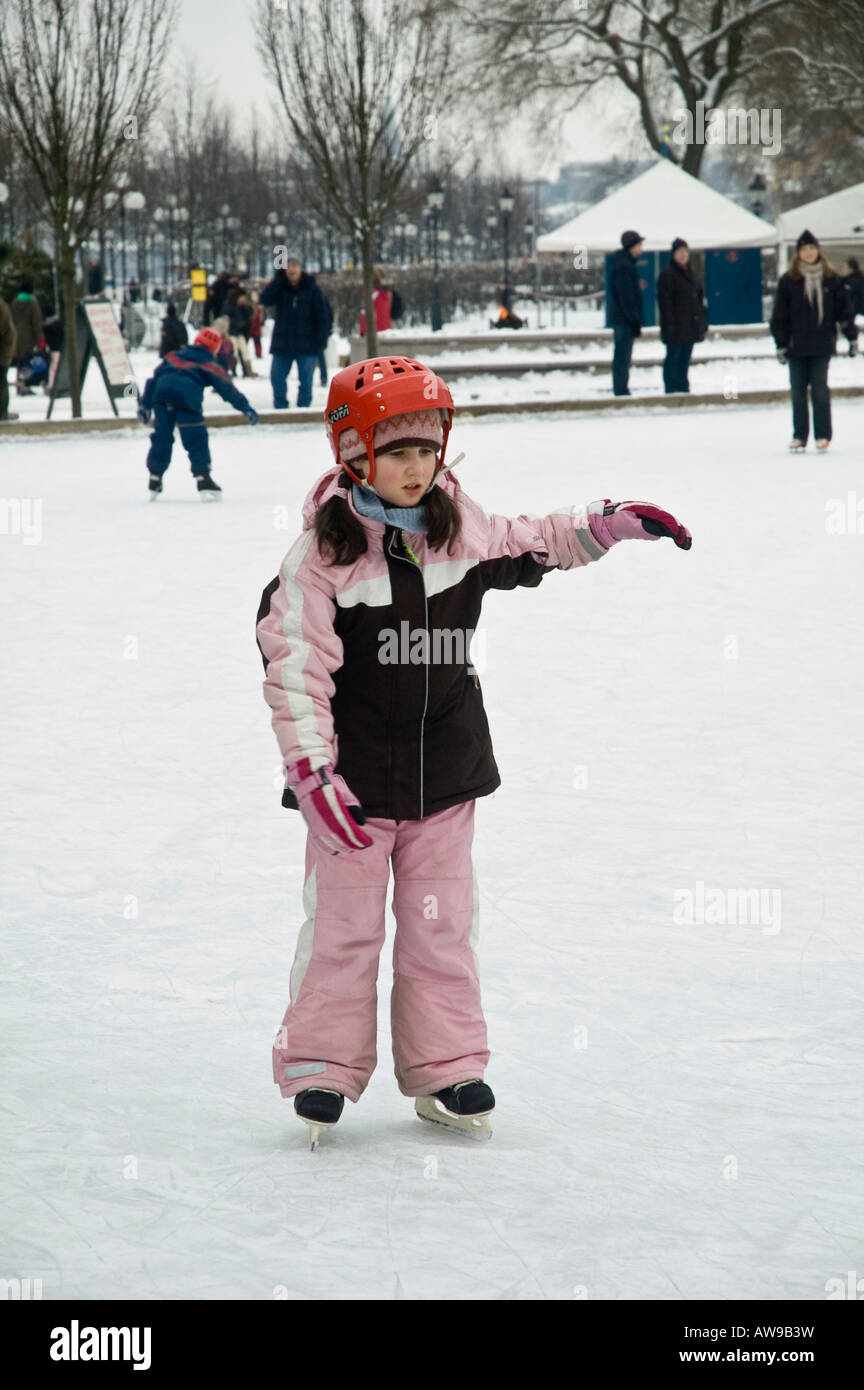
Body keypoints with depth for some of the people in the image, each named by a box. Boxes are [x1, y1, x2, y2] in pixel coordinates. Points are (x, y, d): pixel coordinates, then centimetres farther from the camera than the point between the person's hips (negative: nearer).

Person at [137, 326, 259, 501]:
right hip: (187, 395, -4)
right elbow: (227, 389, 15)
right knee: (196, 440, 2)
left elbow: (154, 379, 29)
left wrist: (145, 404, 29)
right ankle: (203, 479, -4)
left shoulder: (173, 357, 33)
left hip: (160, 394, 4)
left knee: (162, 437, 13)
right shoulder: (209, 366, 22)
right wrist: (246, 408, 15)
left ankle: (154, 479, 15)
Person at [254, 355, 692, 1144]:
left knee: (443, 925, 10)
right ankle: (321, 1064, 17)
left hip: (446, 772, 4)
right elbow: (294, 668, -17)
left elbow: (532, 546, 20)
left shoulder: (459, 532, 0)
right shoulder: (322, 555, -15)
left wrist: (610, 523, 9)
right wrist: (313, 772, -23)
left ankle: (445, 1069, 21)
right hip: (355, 779, -4)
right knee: (343, 925, 4)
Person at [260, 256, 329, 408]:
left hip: (306, 343, -2)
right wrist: (278, 278, -13)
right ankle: (280, 408, 13)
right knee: (277, 378, 2)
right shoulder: (279, 287, 5)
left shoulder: (311, 289, -1)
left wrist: (321, 339, -9)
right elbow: (265, 299, -13)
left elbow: (321, 316, -1)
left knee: (306, 380, 1)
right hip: (283, 343, 2)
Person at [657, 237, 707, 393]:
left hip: (690, 326, 7)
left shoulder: (689, 273, 16)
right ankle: (671, 389, -3)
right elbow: (665, 300, -13)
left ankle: (683, 387, 16)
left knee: (684, 359, 11)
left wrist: (703, 320, 14)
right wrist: (669, 324, -19)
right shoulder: (667, 274, -7)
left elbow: (699, 298, 21)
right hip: (676, 327, -7)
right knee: (673, 357, -5)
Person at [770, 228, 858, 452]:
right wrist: (781, 344, -2)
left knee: (819, 390, -5)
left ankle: (823, 435, 2)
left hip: (822, 344, -1)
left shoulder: (831, 280, 4)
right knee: (798, 391, 4)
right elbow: (779, 316, 3)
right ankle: (799, 436, 12)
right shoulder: (788, 281, 2)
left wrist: (852, 336, 6)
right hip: (797, 345, 1)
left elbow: (844, 308, 9)